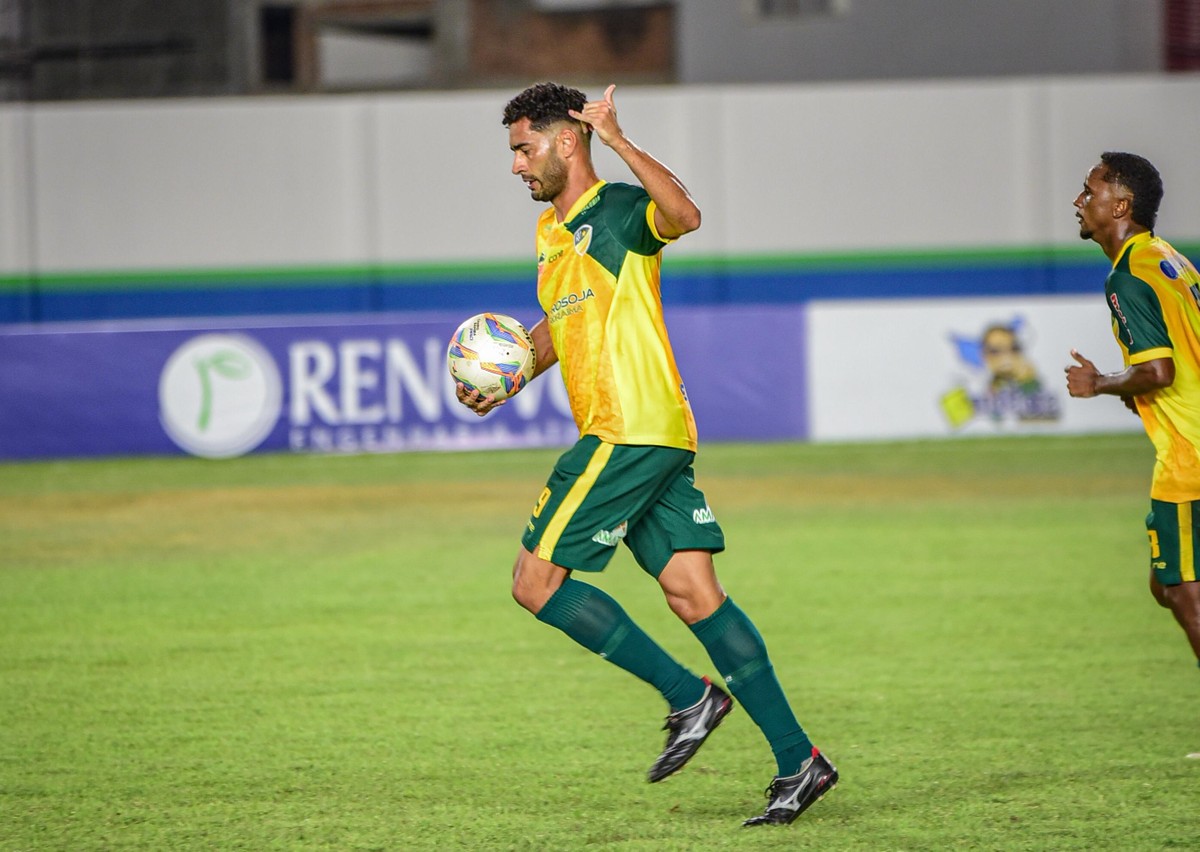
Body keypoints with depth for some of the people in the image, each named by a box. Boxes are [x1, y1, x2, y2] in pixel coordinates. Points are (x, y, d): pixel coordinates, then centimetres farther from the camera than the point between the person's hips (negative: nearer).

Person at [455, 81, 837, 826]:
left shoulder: (620, 209, -8)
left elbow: (684, 214, -31)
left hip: (634, 431, -9)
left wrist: (619, 142, -32)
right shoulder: (551, 233, 21)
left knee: (536, 580, -7)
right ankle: (798, 761, 0)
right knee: (694, 593, 3)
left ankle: (689, 696, -5)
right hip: (621, 436, 9)